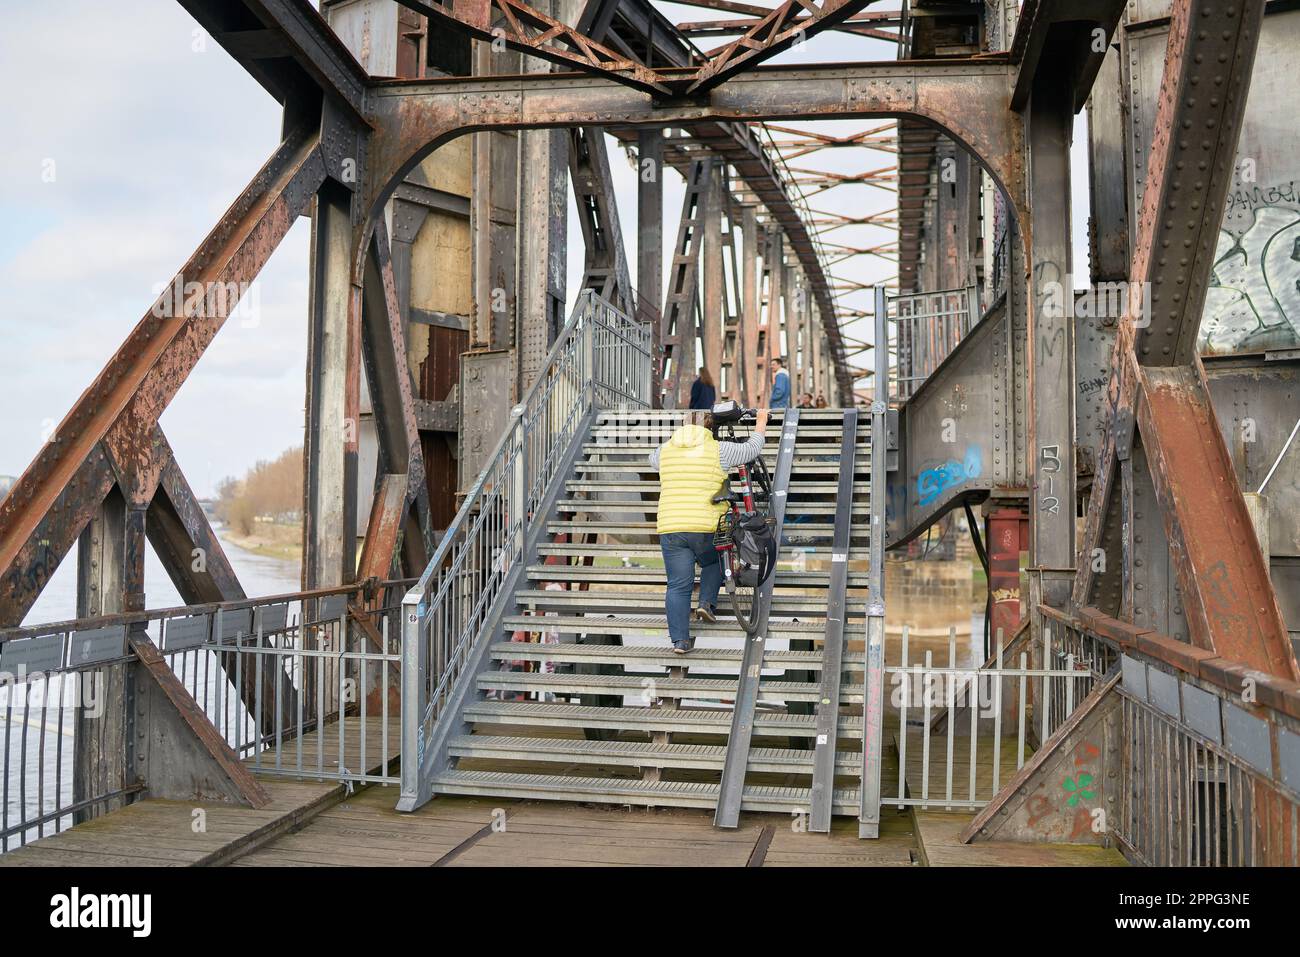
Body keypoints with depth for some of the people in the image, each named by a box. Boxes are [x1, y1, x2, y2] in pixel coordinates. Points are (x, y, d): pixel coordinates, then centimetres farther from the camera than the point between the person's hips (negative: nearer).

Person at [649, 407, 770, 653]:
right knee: (713, 564, 28)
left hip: (670, 528, 2)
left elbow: (654, 460, 32)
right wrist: (761, 421, 25)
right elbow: (753, 449, 8)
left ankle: (679, 640, 6)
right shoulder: (718, 451, -3)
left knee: (678, 585, 6)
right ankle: (707, 602, 11)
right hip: (706, 528, -2)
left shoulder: (665, 450, 8)